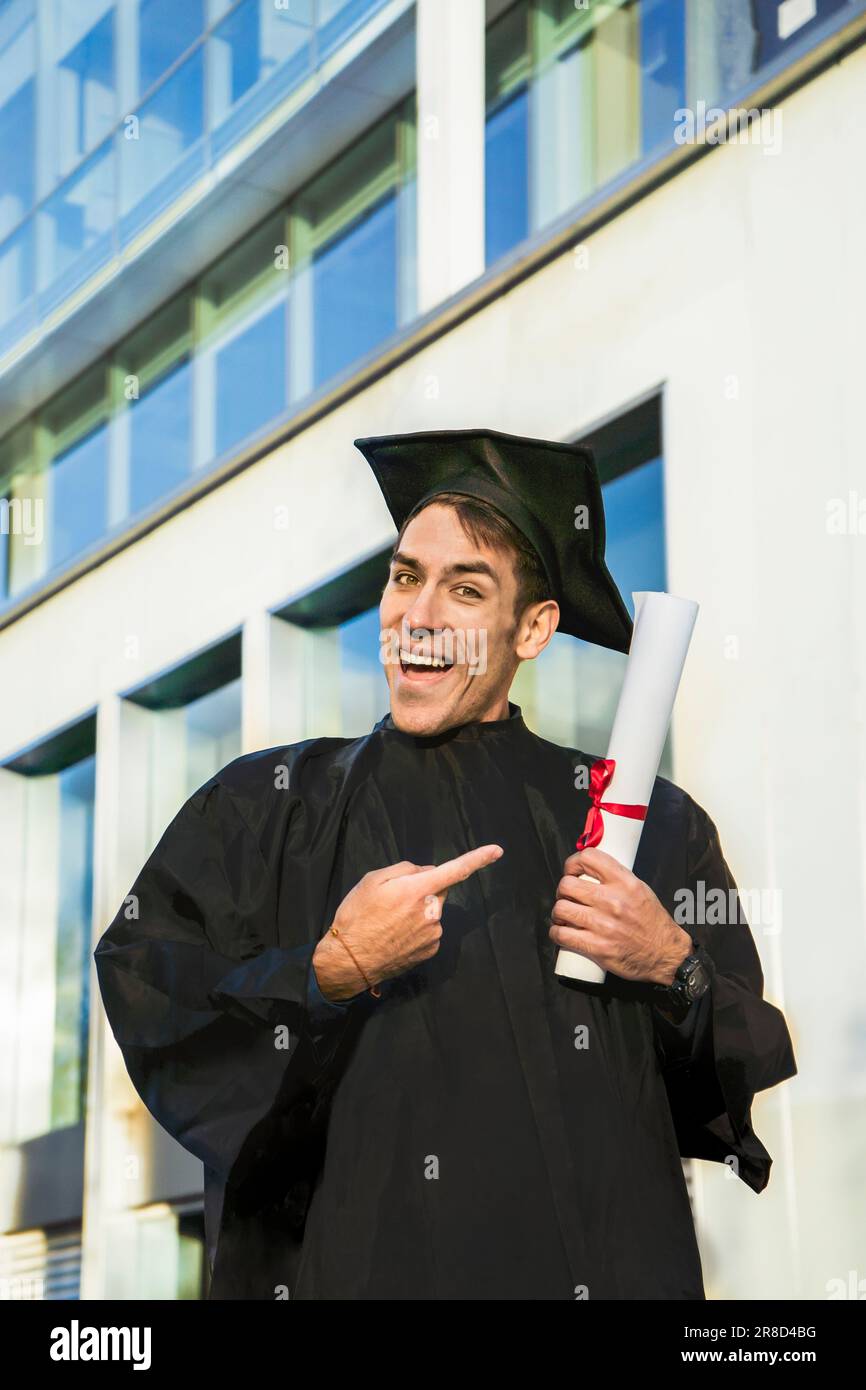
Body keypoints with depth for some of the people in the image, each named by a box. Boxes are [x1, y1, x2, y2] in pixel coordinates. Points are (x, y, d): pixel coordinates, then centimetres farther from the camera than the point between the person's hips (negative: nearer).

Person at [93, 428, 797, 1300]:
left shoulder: (642, 824, 2)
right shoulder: (263, 808, 2)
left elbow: (756, 1085, 2)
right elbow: (143, 997, -8)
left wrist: (675, 968, -14)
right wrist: (332, 973, -18)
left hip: (596, 1267, 1)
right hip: (342, 1259, 0)